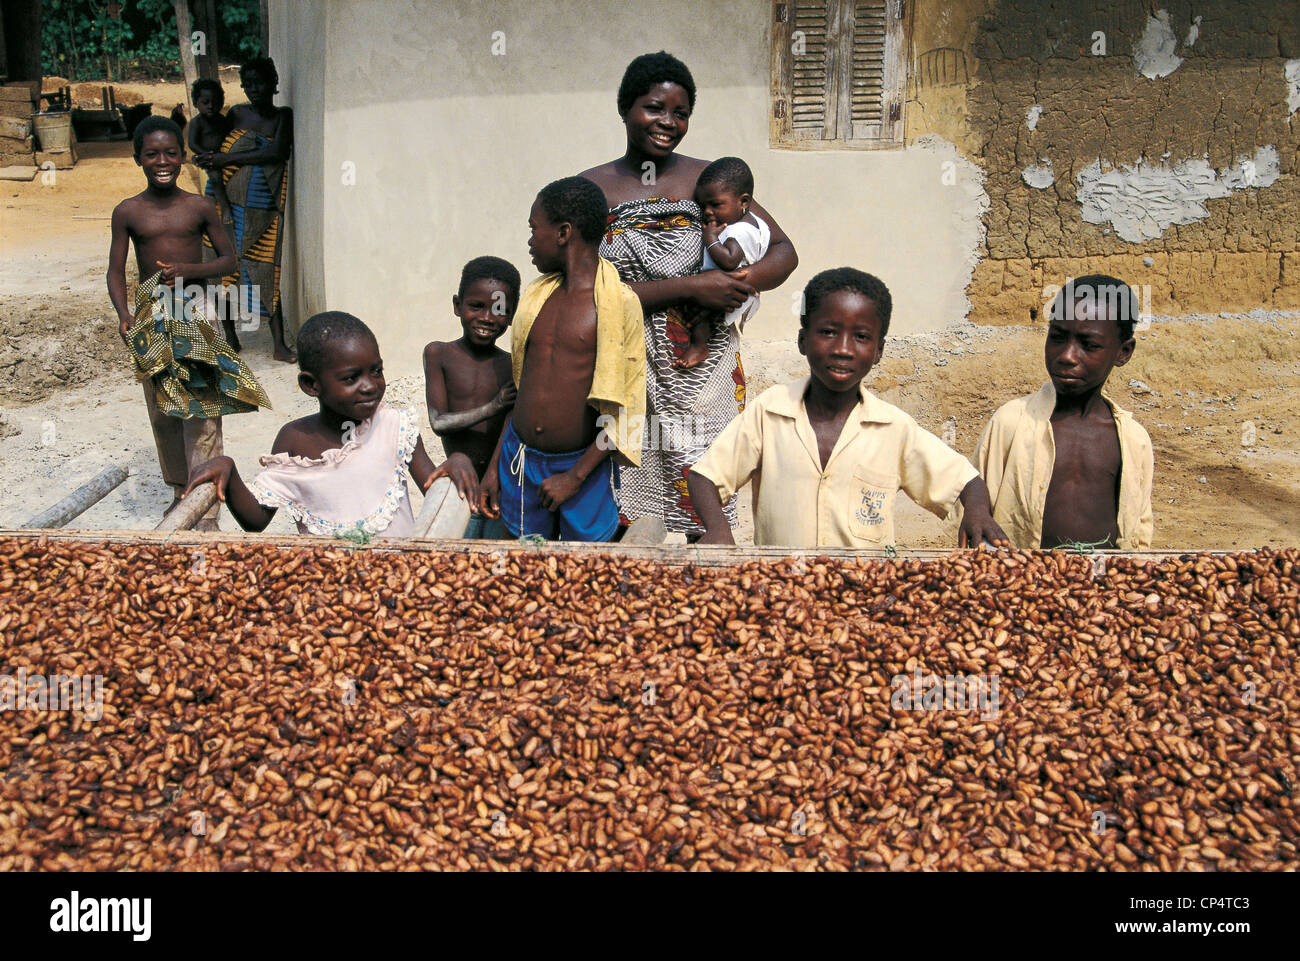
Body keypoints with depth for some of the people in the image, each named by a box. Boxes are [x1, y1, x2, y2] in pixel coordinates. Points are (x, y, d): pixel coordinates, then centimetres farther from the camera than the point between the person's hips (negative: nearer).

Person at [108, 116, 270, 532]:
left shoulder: (201, 208, 0)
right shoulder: (127, 212, 1)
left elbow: (229, 258, 5)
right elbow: (116, 271, 3)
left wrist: (188, 270, -13)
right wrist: (124, 314, -14)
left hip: (195, 315, -1)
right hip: (151, 317, 2)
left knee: (202, 413, -7)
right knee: (162, 411, 10)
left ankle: (206, 509, -4)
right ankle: (181, 491, 28)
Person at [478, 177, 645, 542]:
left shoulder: (620, 303, -10)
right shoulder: (536, 294, 8)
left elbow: (623, 411, -11)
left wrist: (575, 476, -13)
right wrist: (495, 466, 12)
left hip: (584, 467, -5)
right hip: (520, 461, 5)